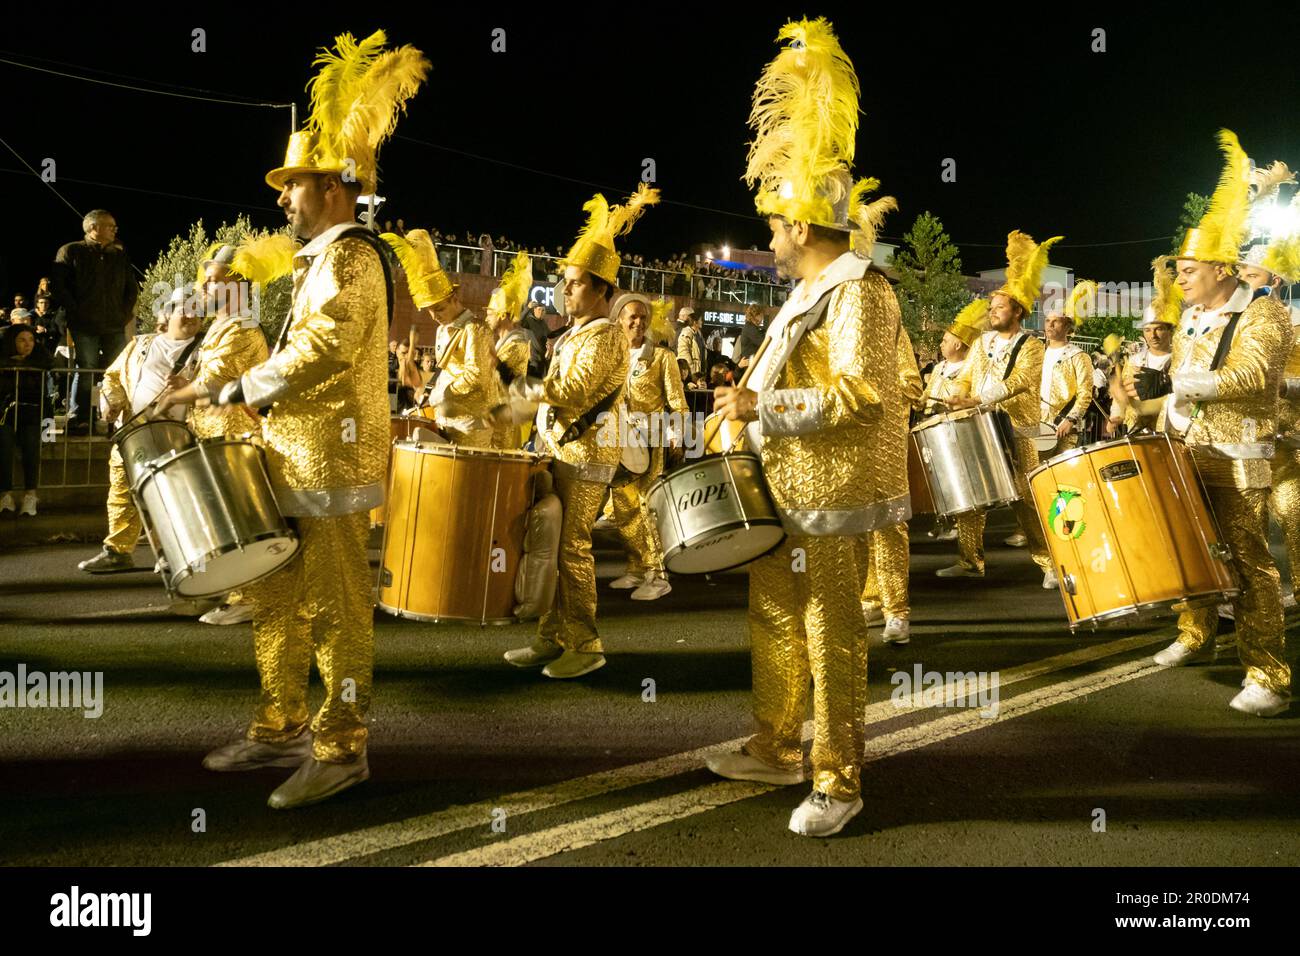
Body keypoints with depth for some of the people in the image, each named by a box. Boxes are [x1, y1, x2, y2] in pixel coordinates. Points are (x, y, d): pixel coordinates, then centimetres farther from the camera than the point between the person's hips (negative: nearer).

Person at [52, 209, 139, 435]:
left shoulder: (120, 255, 16)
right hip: (84, 325, -4)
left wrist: (125, 312, 8)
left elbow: (132, 287, 21)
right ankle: (77, 419, -2)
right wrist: (75, 313, -7)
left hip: (115, 325, 4)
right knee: (86, 370, -7)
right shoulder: (70, 252, 5)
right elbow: (59, 286, -1)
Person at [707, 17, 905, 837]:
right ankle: (777, 748, 30)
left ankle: (838, 782, 9)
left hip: (833, 494, -10)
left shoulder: (857, 292, -15)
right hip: (786, 490, 10)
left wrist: (761, 406, -23)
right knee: (773, 616, 16)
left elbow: (859, 395, -25)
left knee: (831, 636, -3)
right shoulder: (811, 294, 16)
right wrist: (749, 407, 19)